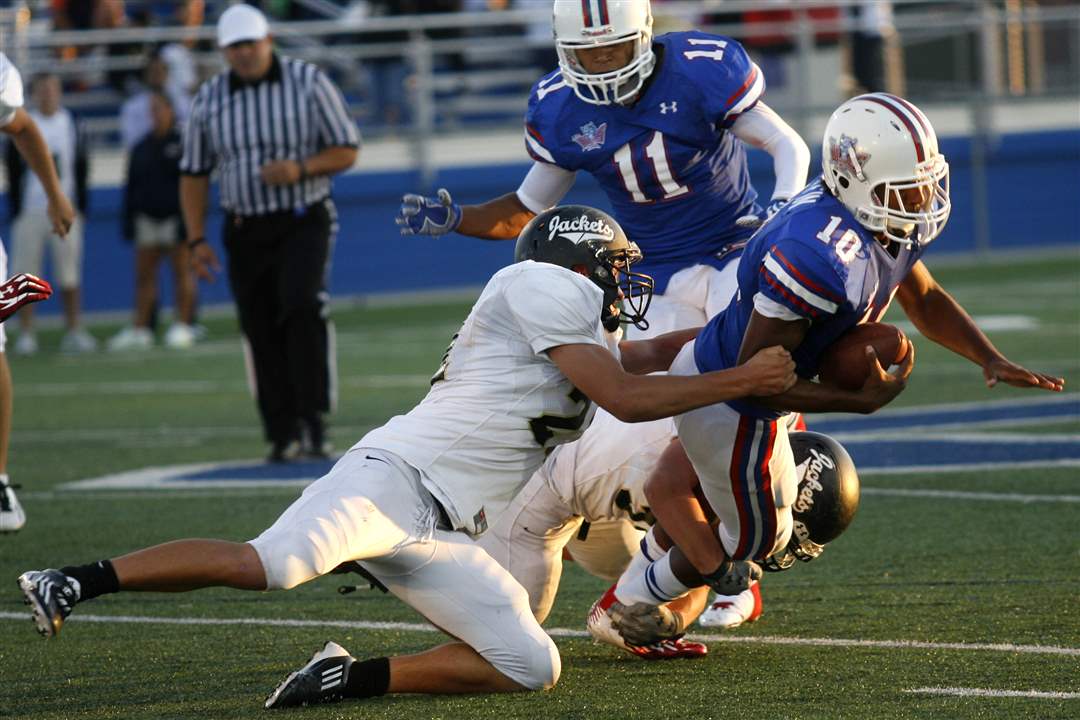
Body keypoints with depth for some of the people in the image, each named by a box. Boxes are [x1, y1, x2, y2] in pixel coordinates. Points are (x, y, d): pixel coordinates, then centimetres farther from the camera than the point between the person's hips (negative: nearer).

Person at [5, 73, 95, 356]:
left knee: (70, 273, 3)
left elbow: (82, 167, 10)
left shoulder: (71, 124, 9)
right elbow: (13, 169, 1)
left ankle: (74, 331, 9)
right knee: (25, 276, -2)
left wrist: (80, 204, 3)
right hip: (30, 212, -2)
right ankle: (25, 334, 3)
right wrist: (16, 208, -5)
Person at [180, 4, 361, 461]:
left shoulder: (308, 83, -3)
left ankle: (315, 421, -20)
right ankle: (284, 435, 10)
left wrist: (299, 170, -18)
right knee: (262, 334, 2)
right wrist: (197, 240, 3)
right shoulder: (209, 99, 4)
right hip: (245, 230, 3)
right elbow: (194, 174, 10)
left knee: (302, 308, -22)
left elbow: (346, 151, 0)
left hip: (303, 222, -3)